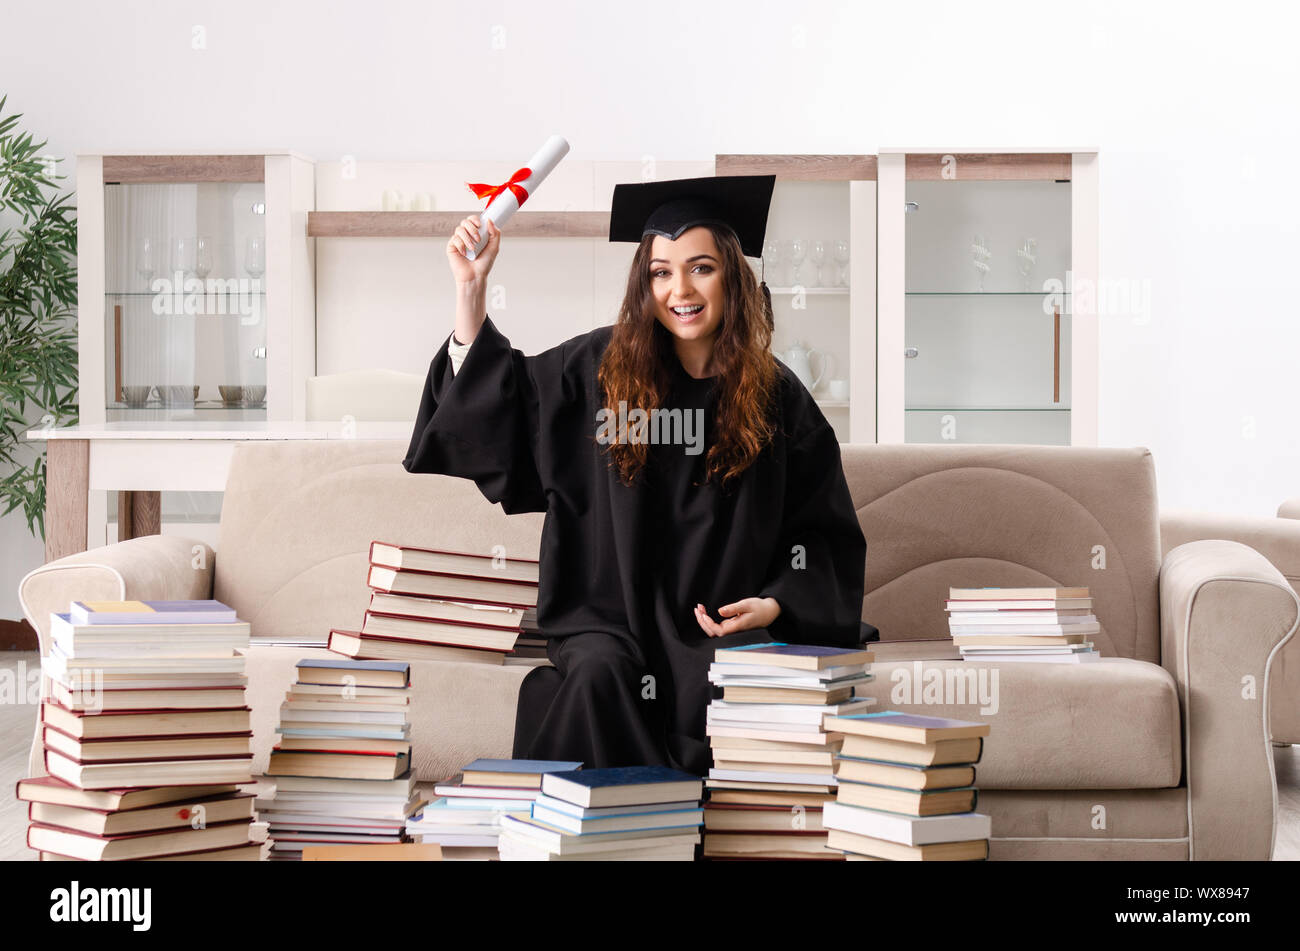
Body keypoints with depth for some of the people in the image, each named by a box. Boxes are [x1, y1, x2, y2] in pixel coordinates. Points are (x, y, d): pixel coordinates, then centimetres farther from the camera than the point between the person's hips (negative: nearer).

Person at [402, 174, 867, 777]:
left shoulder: (777, 395, 2)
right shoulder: (603, 366, 4)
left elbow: (823, 530, 7)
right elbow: (499, 401, 9)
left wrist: (773, 604, -10)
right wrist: (471, 290, -1)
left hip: (724, 621, 0)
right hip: (610, 614, 1)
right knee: (597, 674, -31)